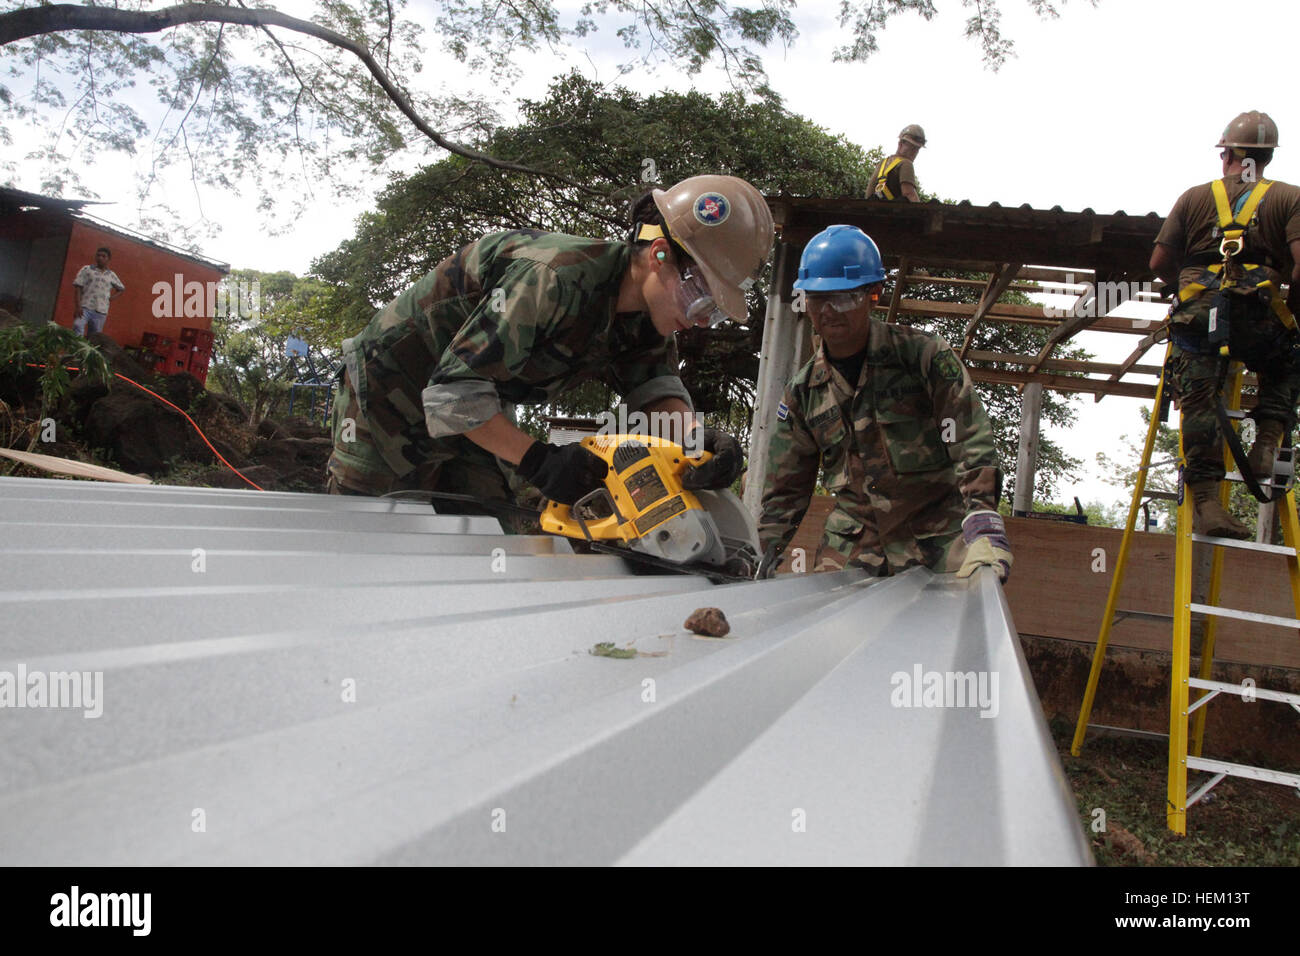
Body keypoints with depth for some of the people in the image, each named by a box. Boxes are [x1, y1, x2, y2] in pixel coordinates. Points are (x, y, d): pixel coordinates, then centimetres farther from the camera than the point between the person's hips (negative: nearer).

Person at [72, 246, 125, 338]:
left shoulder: (111, 275, 15)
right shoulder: (86, 269, 6)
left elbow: (122, 289, 30)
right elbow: (77, 287, 0)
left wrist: (110, 298, 12)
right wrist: (78, 306, -11)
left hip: (100, 312, 3)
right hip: (84, 308, -3)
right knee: (78, 328, -24)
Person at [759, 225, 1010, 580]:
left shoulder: (925, 354, -6)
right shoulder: (803, 391, 6)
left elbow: (972, 443, -11)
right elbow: (785, 491, 11)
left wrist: (983, 528, -23)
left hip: (939, 535, -3)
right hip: (852, 545, 3)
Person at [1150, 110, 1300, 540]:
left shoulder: (1194, 197, 14)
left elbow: (1159, 263, 13)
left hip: (1198, 314, 0)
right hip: (1259, 319, 0)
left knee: (1199, 403, -4)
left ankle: (1206, 498, -16)